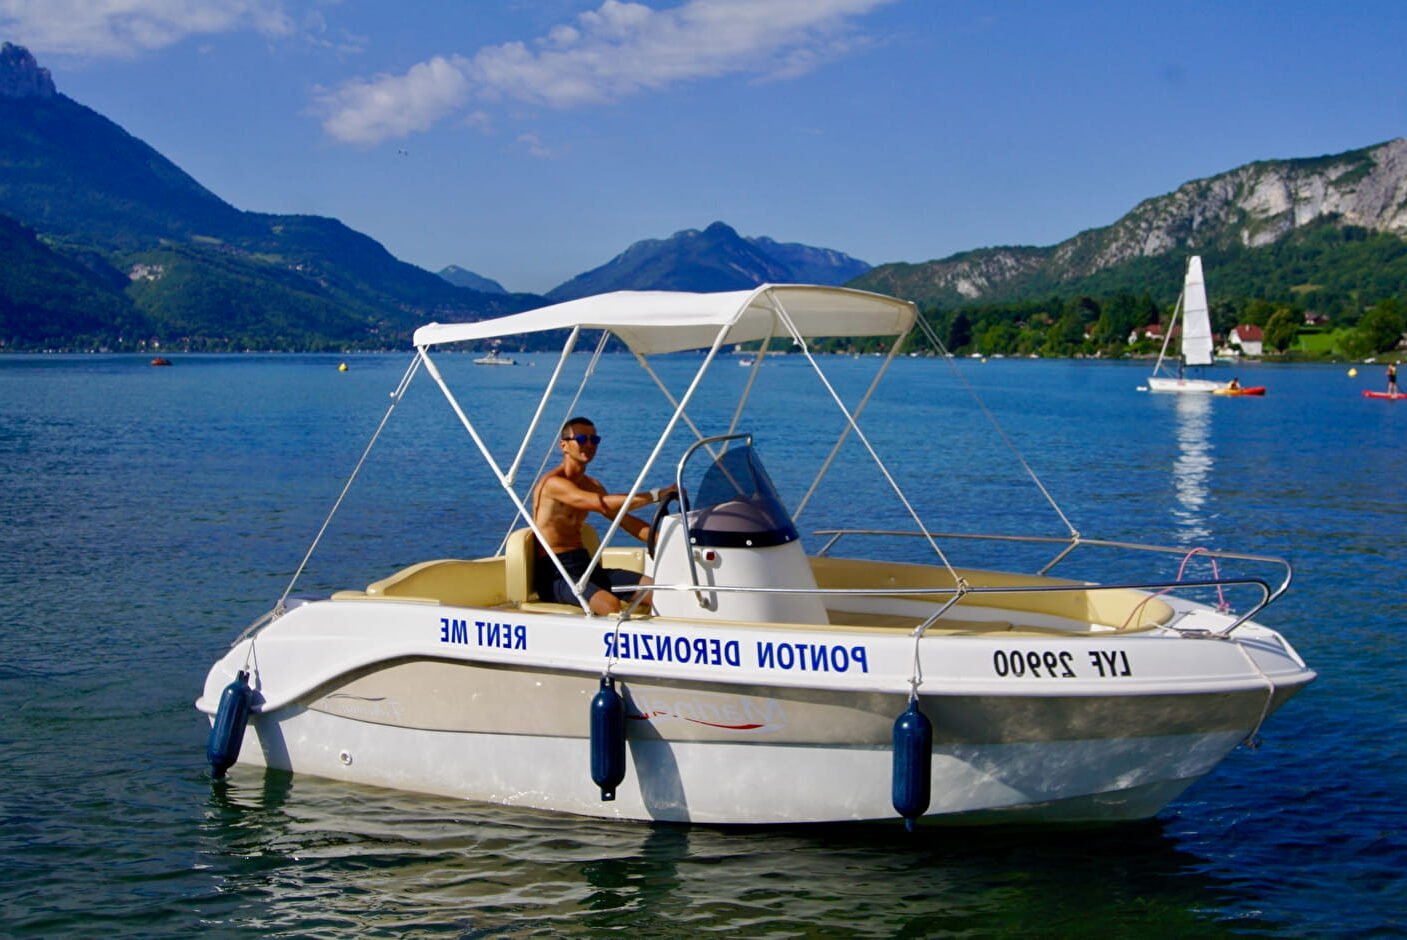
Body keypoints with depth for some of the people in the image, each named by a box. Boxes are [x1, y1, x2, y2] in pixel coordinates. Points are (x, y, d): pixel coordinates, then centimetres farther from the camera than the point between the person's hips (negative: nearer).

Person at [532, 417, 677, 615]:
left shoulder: (591, 485, 18)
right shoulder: (553, 483, -12)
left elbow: (624, 520, 15)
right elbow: (604, 504, -24)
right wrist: (655, 495, -24)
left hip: (586, 566, 9)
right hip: (556, 575, -9)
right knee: (611, 605, -36)